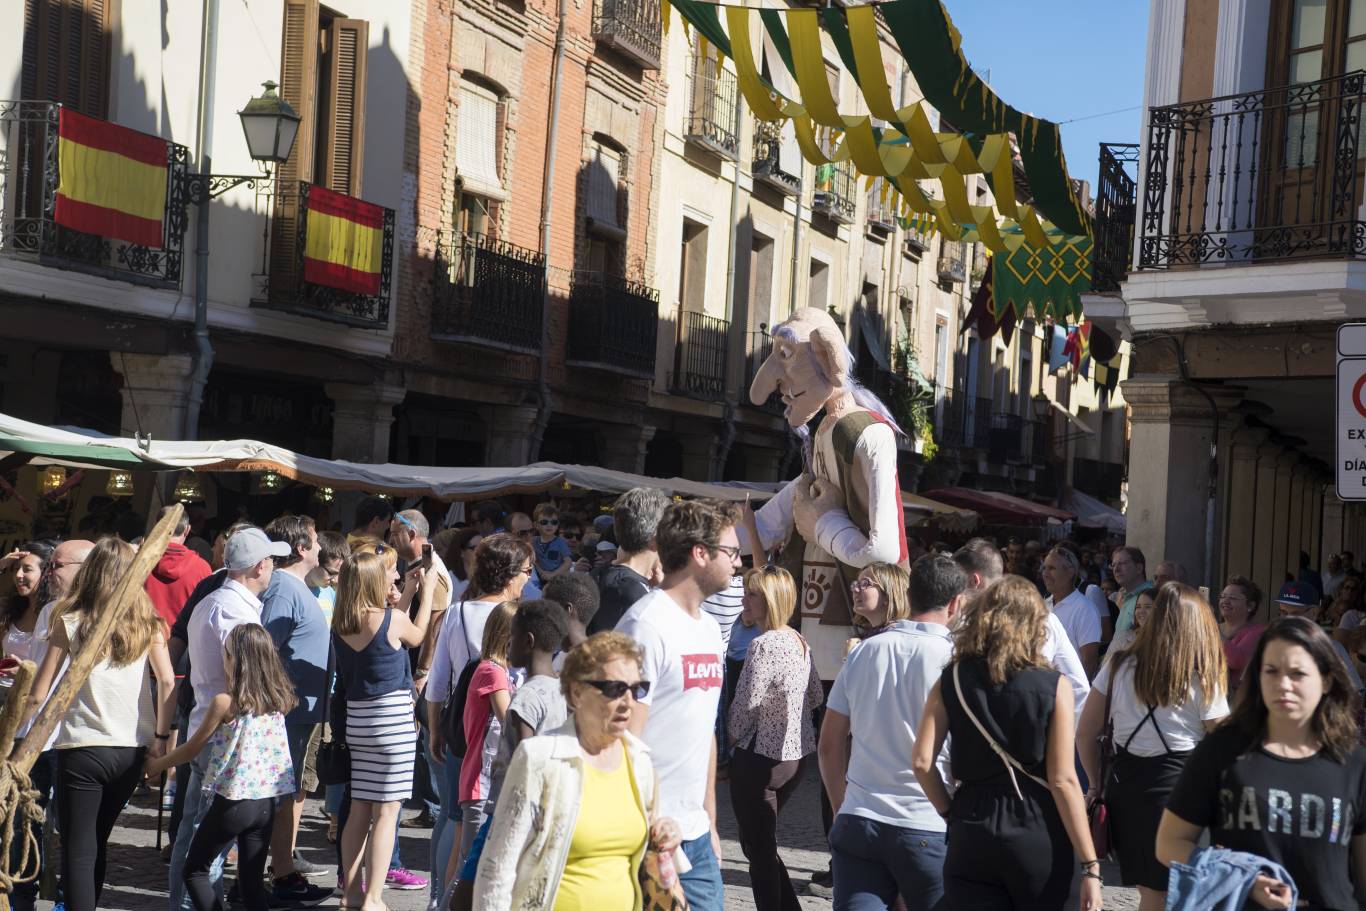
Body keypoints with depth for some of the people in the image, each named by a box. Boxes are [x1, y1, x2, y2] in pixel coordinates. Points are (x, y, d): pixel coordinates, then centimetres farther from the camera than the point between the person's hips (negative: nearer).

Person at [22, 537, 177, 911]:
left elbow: (38, 696, -2)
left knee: (78, 852, 3)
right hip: (131, 751, 4)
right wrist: (160, 736, 4)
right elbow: (168, 682, -3)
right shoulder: (146, 622, 5)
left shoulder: (69, 621, -2)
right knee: (96, 845, 20)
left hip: (82, 749, -3)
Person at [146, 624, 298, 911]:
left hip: (232, 801, -5)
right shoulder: (276, 700, 2)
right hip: (267, 802, 5)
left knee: (195, 870, 12)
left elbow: (192, 749, -1)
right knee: (252, 880, 12)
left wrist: (156, 765, 15)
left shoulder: (224, 702, -12)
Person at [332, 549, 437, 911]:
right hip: (393, 717, -6)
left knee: (360, 808, 14)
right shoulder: (392, 618, -14)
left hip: (357, 717, 6)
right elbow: (417, 636, 8)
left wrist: (407, 593, 23)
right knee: (386, 811, -1)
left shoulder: (340, 624, 3)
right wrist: (426, 592, 18)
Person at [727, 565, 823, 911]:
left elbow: (745, 704, -16)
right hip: (798, 751, 9)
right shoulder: (799, 641, 7)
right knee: (761, 841, 20)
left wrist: (733, 736, 2)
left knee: (758, 847, 3)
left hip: (761, 756, -9)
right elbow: (816, 696, 16)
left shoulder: (764, 644, -19)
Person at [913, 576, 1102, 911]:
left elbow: (922, 761, -7)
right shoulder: (1054, 686, -6)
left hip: (971, 837, 1)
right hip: (1038, 838, -1)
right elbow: (1062, 781, -9)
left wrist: (949, 812, 9)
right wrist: (1090, 865, -6)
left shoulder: (952, 682, 0)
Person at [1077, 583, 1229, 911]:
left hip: (1124, 782, 3)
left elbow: (1086, 733, 6)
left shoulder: (1119, 665, 3)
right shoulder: (1203, 678, -3)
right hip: (1178, 786, -3)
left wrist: (1096, 783, 17)